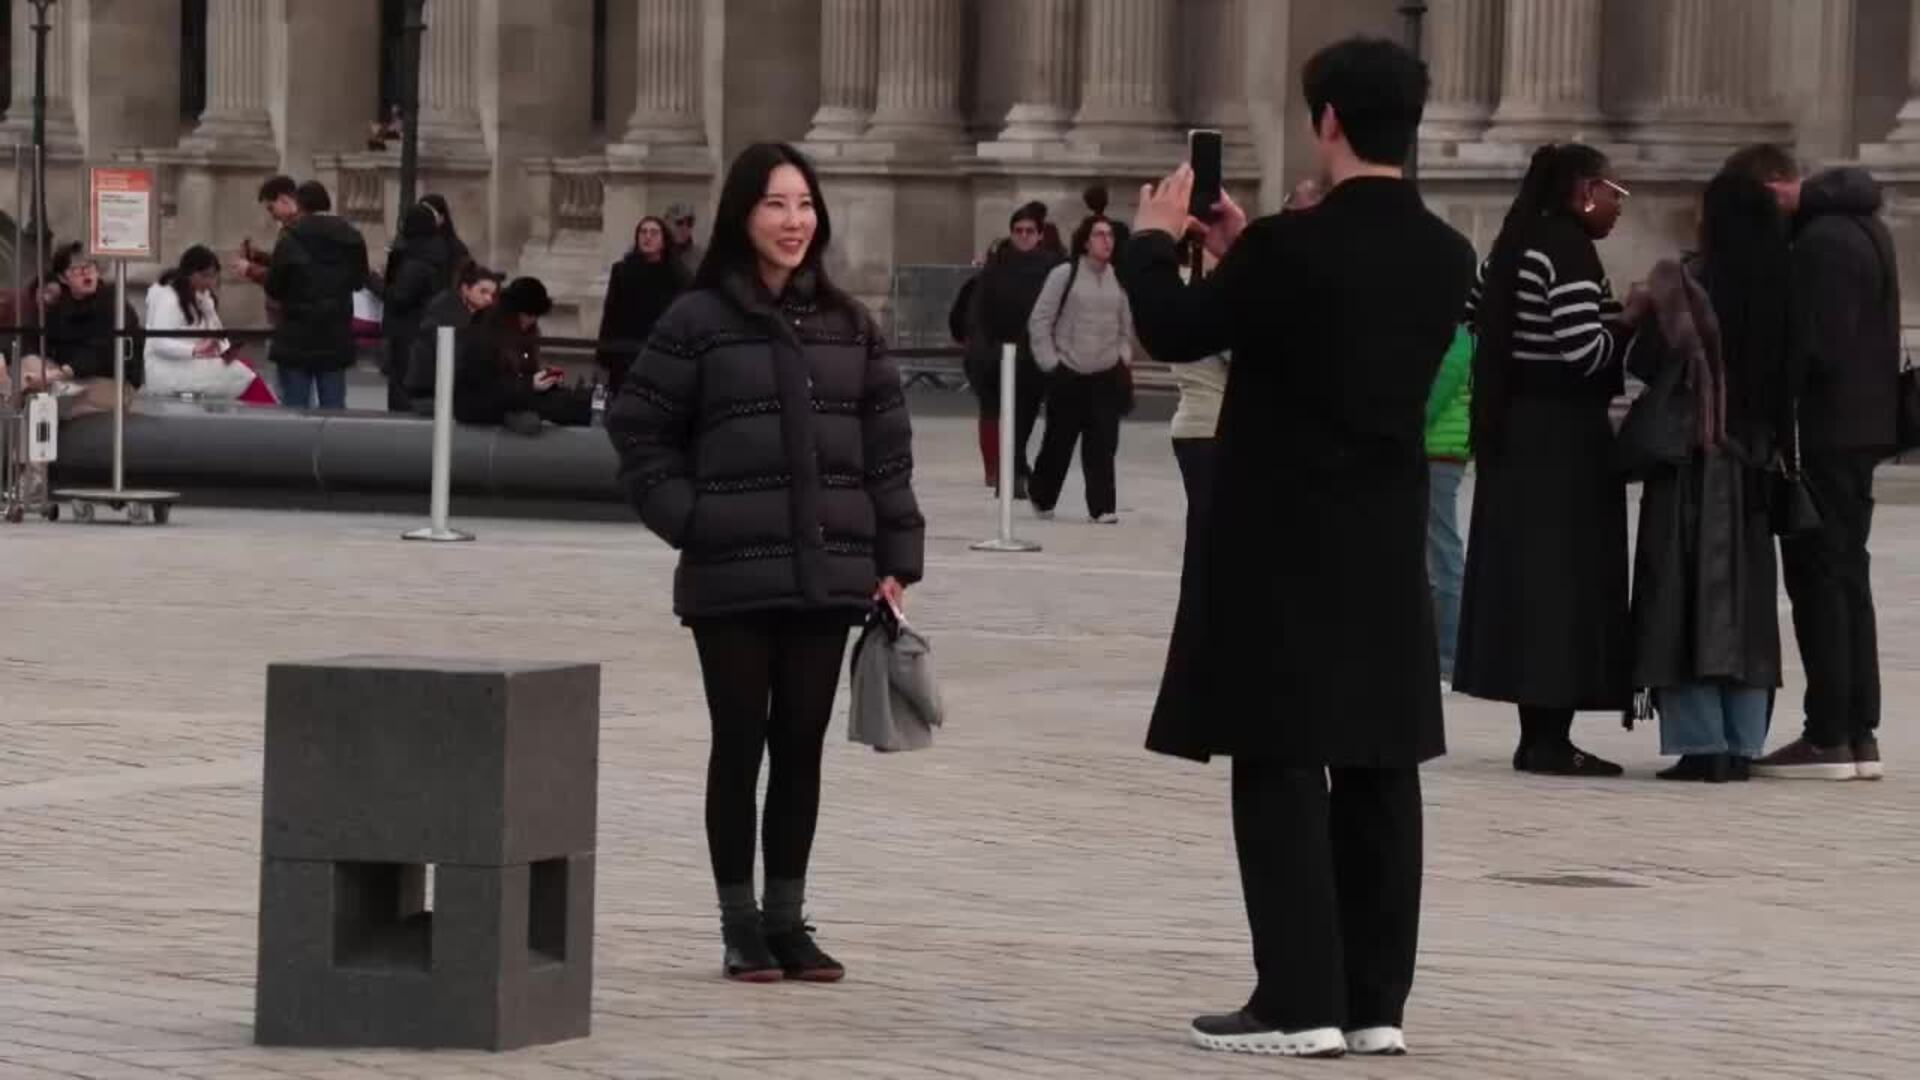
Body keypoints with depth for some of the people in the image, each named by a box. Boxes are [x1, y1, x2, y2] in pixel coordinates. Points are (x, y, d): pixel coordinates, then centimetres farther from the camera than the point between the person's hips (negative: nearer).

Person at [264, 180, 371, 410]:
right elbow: (359, 281, 12)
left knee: (294, 407, 2)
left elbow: (273, 287, -10)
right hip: (336, 339, 4)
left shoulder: (291, 238, -12)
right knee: (334, 407, 8)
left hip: (296, 339, -4)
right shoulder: (351, 239, 1)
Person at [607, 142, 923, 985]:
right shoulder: (698, 320, -3)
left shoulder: (847, 324, 9)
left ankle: (788, 917, 17)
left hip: (828, 573, 4)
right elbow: (640, 431, 0)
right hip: (732, 576, -4)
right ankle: (740, 923, 11)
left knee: (802, 746, 8)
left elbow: (887, 442, 10)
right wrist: (689, 518, -9)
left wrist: (895, 556, 5)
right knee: (740, 745, 3)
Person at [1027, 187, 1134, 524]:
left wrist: (1124, 355, 9)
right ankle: (1042, 496, 30)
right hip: (1068, 374, -3)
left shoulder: (1119, 279, 4)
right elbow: (1039, 320, -5)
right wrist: (1049, 361, -7)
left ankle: (1102, 506, 0)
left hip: (1107, 376, 3)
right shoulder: (1064, 275, -8)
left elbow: (1127, 323, 19)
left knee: (1102, 444, -4)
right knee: (1059, 441, 8)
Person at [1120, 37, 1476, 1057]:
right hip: (1387, 549, 6)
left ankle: (1301, 1001, -4)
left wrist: (1154, 241, 12)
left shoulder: (1291, 245, -17)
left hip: (1284, 548, -6)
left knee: (1281, 771, -2)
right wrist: (1247, 252, 24)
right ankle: (1374, 1000, 10)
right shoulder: (1445, 258, 4)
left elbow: (1175, 332, -5)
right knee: (1378, 772, 7)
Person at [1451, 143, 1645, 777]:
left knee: (1523, 573, 11)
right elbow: (1584, 350, -22)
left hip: (1516, 433, 9)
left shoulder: (1517, 245, 12)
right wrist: (1631, 319, -6)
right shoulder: (1569, 253, -15)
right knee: (1564, 577, -6)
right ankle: (1551, 738, -6)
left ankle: (1537, 735, 15)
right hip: (1563, 439, -9)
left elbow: (1473, 312, 20)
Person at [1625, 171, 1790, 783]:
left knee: (1689, 599, -1)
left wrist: (1643, 318, 8)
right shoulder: (1776, 292, 3)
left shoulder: (1686, 284, -12)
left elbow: (1647, 362, -10)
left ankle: (1701, 744, -5)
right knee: (1745, 600, 10)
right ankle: (1742, 744, 11)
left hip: (1688, 457, -5)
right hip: (1751, 462, 5)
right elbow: (1784, 375, 8)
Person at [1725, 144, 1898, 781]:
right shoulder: (1862, 226, 15)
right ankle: (1859, 734, 15)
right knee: (1847, 575, 13)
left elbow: (1811, 345, -22)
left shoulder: (1821, 241, -17)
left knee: (1819, 576, -6)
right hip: (1862, 427, 10)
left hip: (1825, 431, -10)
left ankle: (1828, 736, -5)